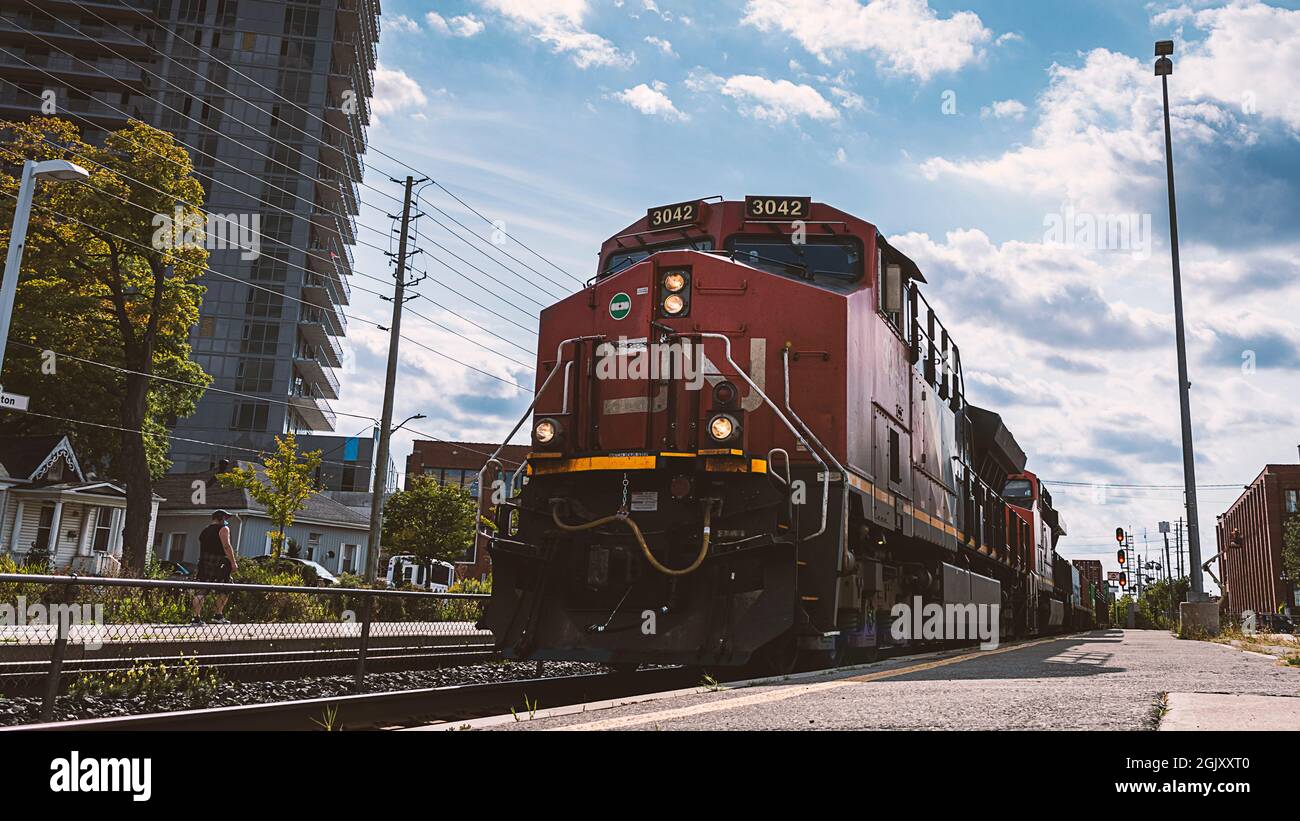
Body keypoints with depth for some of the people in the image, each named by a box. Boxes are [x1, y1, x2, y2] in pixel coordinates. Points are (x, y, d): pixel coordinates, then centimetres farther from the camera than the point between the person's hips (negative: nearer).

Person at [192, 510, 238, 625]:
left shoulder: (205, 531, 22)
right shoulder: (223, 528, -1)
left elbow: (203, 548, 21)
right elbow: (226, 546, -12)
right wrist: (233, 563, -14)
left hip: (203, 563, 6)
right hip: (217, 563, -6)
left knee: (200, 591, 1)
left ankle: (196, 617, -4)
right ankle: (219, 616, 3)